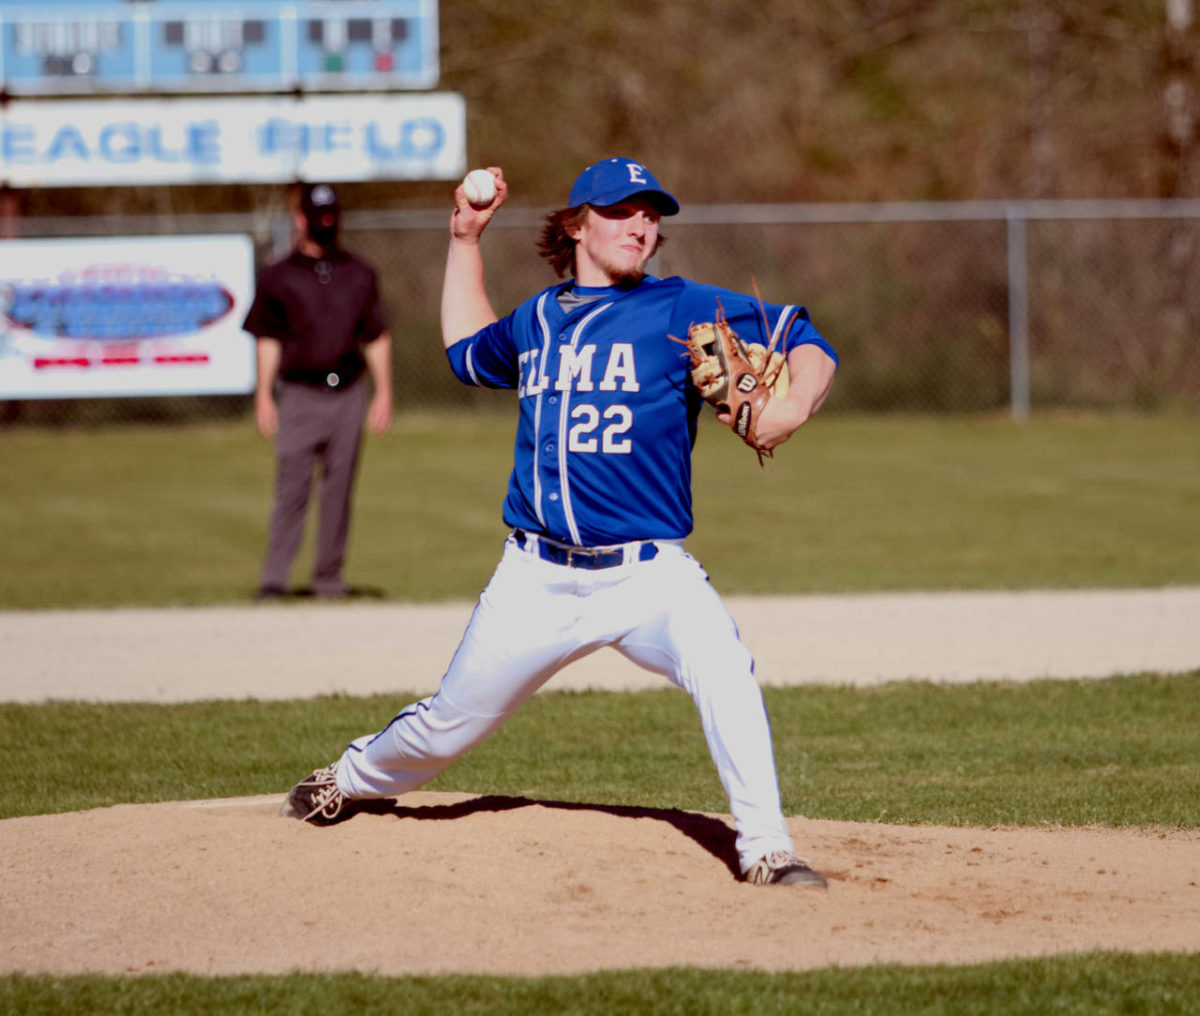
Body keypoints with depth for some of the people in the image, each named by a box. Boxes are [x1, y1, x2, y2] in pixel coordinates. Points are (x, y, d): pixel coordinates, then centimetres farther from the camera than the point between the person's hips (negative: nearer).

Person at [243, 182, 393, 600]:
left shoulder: (359, 274, 11)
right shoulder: (278, 278, 4)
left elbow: (376, 338, 12)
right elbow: (268, 341, 2)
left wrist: (383, 392, 6)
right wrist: (263, 397, -4)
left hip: (348, 393, 3)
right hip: (301, 395, -3)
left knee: (339, 487, 5)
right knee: (292, 486, -8)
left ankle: (329, 578, 11)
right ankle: (274, 579, -8)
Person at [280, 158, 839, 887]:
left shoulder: (681, 309, -1)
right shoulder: (535, 321, 11)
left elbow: (808, 342, -5)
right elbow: (468, 352, 34)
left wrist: (794, 405, -26)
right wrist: (466, 241, 27)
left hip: (648, 574, -3)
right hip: (537, 577, 3)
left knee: (723, 669, -32)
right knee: (450, 724, 13)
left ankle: (766, 847, -23)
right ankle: (352, 780, 44)